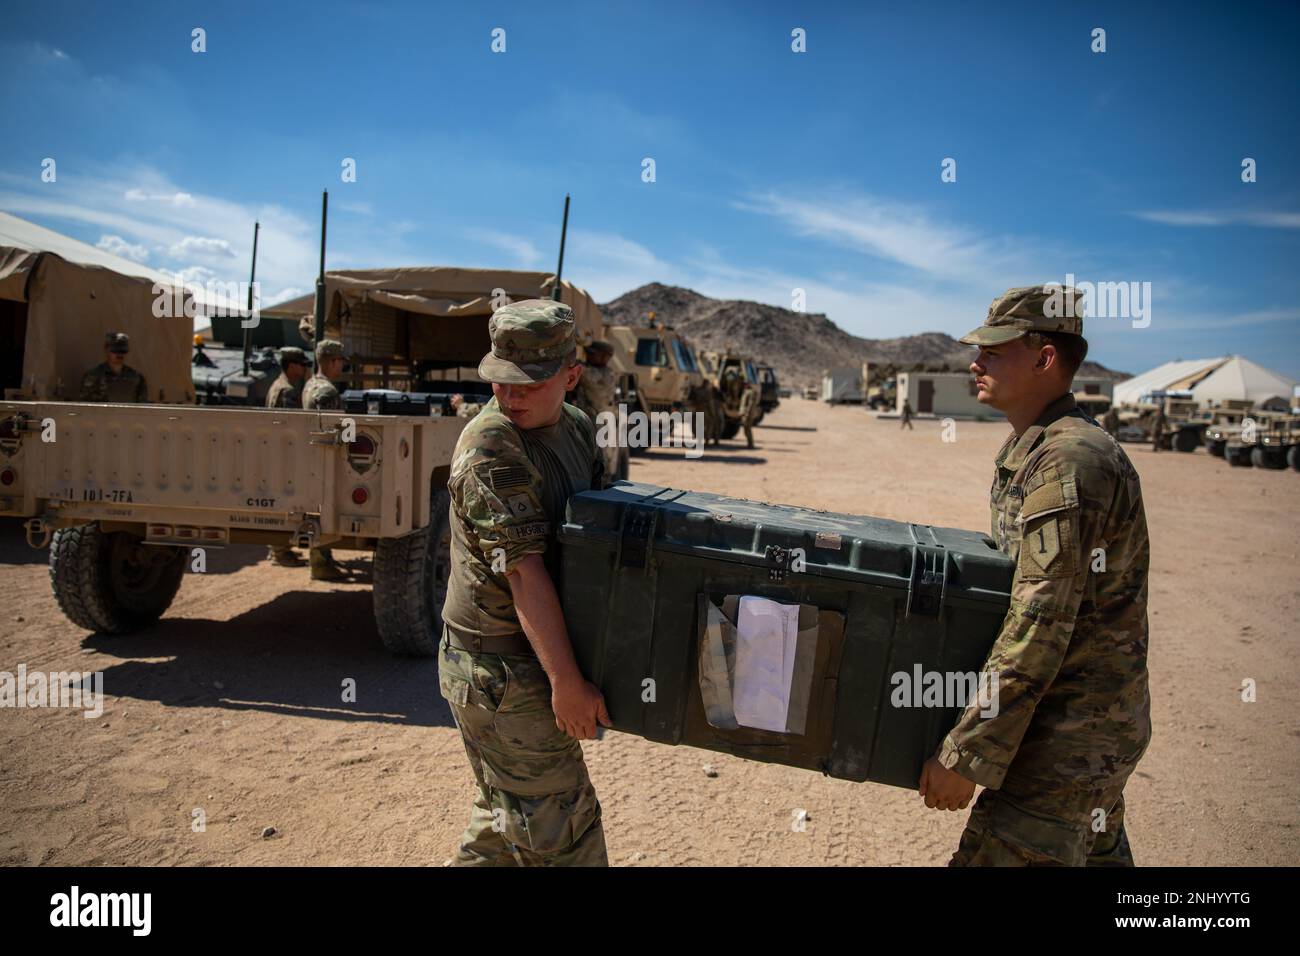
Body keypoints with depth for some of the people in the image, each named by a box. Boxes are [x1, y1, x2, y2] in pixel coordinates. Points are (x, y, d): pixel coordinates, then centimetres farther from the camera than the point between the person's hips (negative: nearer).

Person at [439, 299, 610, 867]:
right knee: (562, 828, 3)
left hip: (535, 656, 8)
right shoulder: (489, 445, -20)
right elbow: (523, 568, -25)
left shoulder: (577, 427, 6)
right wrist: (566, 681, -26)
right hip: (500, 670, -8)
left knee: (509, 811, 23)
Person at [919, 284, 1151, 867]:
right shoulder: (1029, 448, 9)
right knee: (1096, 851, 26)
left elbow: (1039, 626, -27)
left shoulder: (1067, 463, -23)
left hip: (1071, 731, -10)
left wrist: (966, 755, -23)